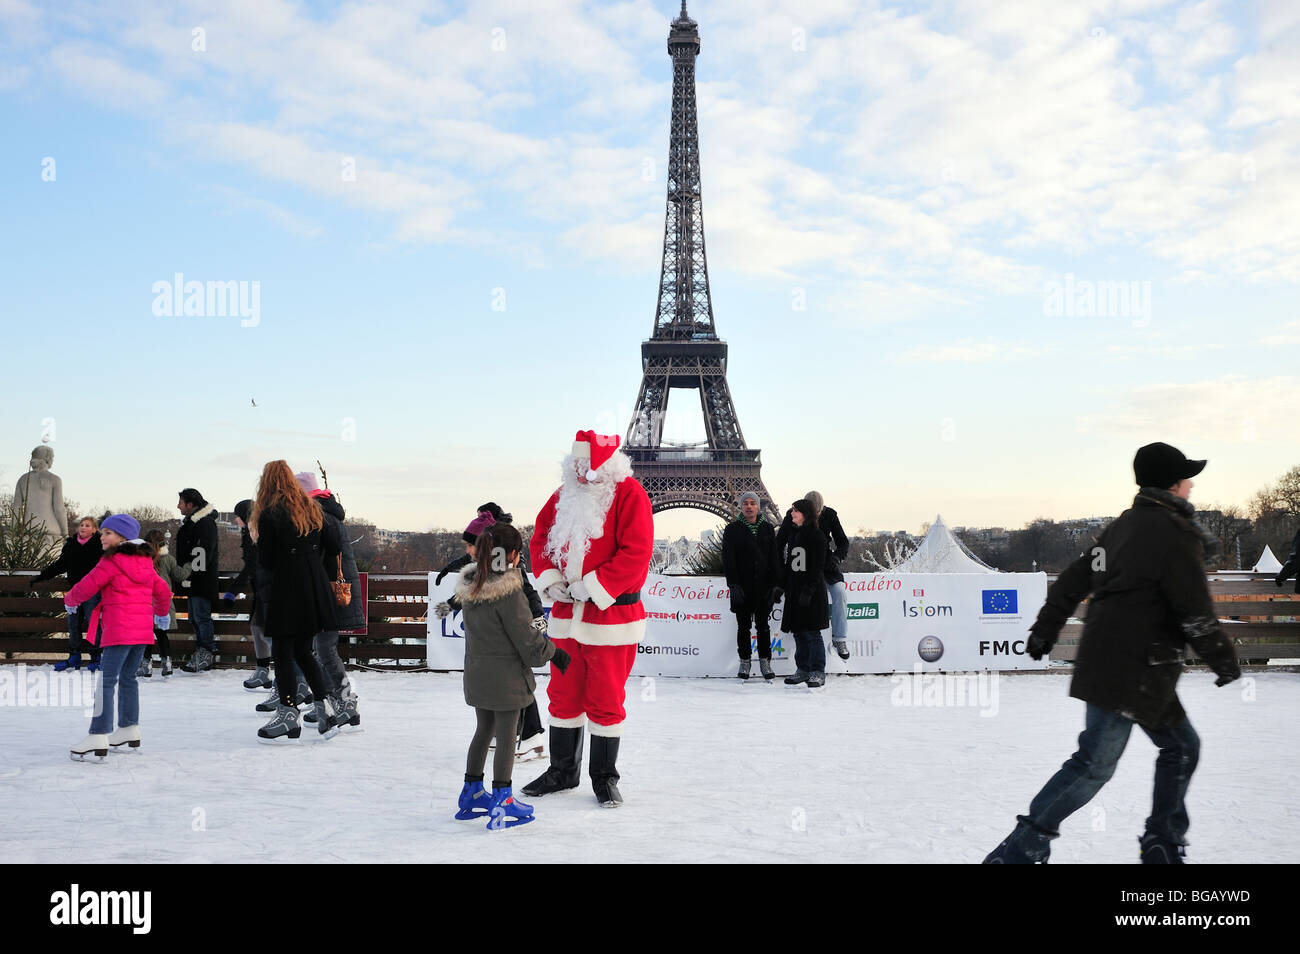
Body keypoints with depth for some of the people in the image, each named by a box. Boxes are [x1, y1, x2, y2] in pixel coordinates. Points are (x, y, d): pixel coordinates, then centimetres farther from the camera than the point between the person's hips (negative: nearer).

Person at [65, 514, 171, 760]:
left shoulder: (111, 562, -8)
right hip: (143, 629, 8)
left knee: (107, 680, -10)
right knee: (128, 678, 19)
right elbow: (162, 591, 21)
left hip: (119, 630, -8)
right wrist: (161, 613, 40)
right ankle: (129, 730, 24)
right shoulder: (145, 562, 14)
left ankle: (98, 737, -16)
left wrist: (70, 600, 16)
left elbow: (86, 587, -6)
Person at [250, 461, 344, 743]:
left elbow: (264, 560, -8)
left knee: (282, 653, 3)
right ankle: (325, 705, 12)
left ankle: (289, 716, 4)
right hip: (314, 591, 6)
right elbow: (333, 545, 8)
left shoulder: (269, 514, -11)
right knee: (303, 652, 16)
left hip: (286, 592, -6)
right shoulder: (310, 509, 7)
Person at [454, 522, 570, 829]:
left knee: (483, 731, 20)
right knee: (506, 737, 3)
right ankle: (502, 804, 8)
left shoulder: (469, 586, 1)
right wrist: (555, 653, 1)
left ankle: (471, 794, 30)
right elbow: (528, 640, -17)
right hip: (505, 677, -7)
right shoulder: (508, 592, -23)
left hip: (476, 674, 7)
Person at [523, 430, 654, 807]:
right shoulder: (565, 495, 8)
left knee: (605, 700, 4)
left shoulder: (629, 494, -11)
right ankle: (562, 771, 29)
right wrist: (550, 580, -3)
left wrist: (591, 587, -18)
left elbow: (636, 553, -18)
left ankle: (605, 777, 19)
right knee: (564, 695, 14)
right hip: (566, 614, 6)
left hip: (611, 615, -6)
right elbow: (539, 538, 14)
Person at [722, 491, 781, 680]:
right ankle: (745, 661, 13)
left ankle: (765, 661, 13)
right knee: (744, 626, 5)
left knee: (763, 626, 6)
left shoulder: (767, 529, 9)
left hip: (763, 587, 2)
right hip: (742, 587, -2)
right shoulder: (732, 530, 2)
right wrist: (734, 585, -12)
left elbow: (775, 558, 8)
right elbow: (728, 559, -4)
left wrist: (777, 585, 1)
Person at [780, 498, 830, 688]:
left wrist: (808, 591, -19)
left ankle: (818, 673, 0)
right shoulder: (793, 535, 15)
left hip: (812, 592, -8)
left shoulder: (817, 536, -8)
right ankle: (803, 670, 18)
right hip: (794, 591, 8)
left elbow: (817, 567, -13)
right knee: (798, 633, 10)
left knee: (812, 633, -6)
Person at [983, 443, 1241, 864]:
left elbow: (1072, 580, 17)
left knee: (1181, 746, 18)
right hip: (1129, 671, -10)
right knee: (1095, 765, -6)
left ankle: (1162, 845, 25)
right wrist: (1226, 660, 0)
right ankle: (1017, 851, -3)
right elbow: (1196, 614, -15)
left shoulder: (1124, 525, 13)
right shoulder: (1176, 535, -14)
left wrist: (1044, 631, 22)